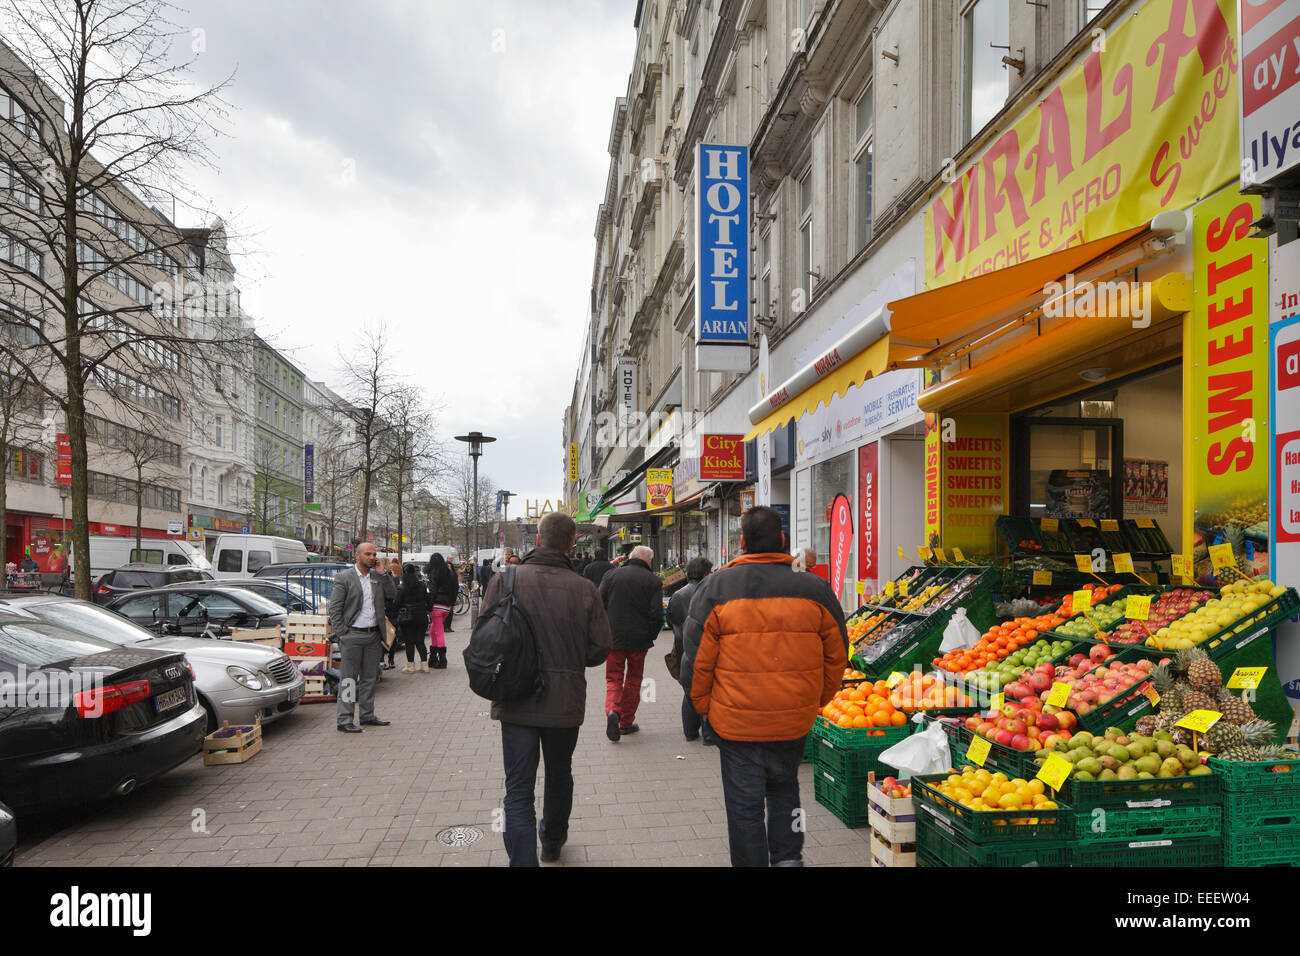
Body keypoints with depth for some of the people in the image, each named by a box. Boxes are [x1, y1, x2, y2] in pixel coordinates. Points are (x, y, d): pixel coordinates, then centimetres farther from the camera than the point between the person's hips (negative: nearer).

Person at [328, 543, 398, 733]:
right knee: (349, 678, -1)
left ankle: (368, 715, 23)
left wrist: (383, 573, -4)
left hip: (374, 634, 5)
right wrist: (341, 632, -11)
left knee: (369, 678, 13)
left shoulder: (378, 577, 10)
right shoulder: (344, 577, -5)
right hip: (352, 634, -5)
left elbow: (392, 595, 3)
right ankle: (344, 720, 3)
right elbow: (334, 608, -6)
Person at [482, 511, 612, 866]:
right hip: (565, 702, 2)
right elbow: (600, 650, -6)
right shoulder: (585, 589, -10)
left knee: (518, 790, 5)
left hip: (515, 703, -1)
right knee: (559, 775, 24)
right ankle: (553, 840, 47)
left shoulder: (505, 580, -10)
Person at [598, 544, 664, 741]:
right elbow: (657, 614, -10)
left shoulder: (610, 575, 0)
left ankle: (612, 710, -16)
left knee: (613, 679, 9)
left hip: (613, 638, 1)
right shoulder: (654, 581, -5)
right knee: (633, 680, 15)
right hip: (639, 640, -1)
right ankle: (626, 723, 20)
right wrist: (650, 636, 6)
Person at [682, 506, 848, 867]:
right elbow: (836, 656, 4)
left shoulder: (715, 589, -10)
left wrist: (705, 707, 8)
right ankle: (788, 856, 22)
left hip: (737, 723, -2)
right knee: (784, 790, 25)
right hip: (795, 721, 3)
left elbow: (696, 661, -7)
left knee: (744, 804, 11)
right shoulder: (815, 590, -4)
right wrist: (815, 701, 18)